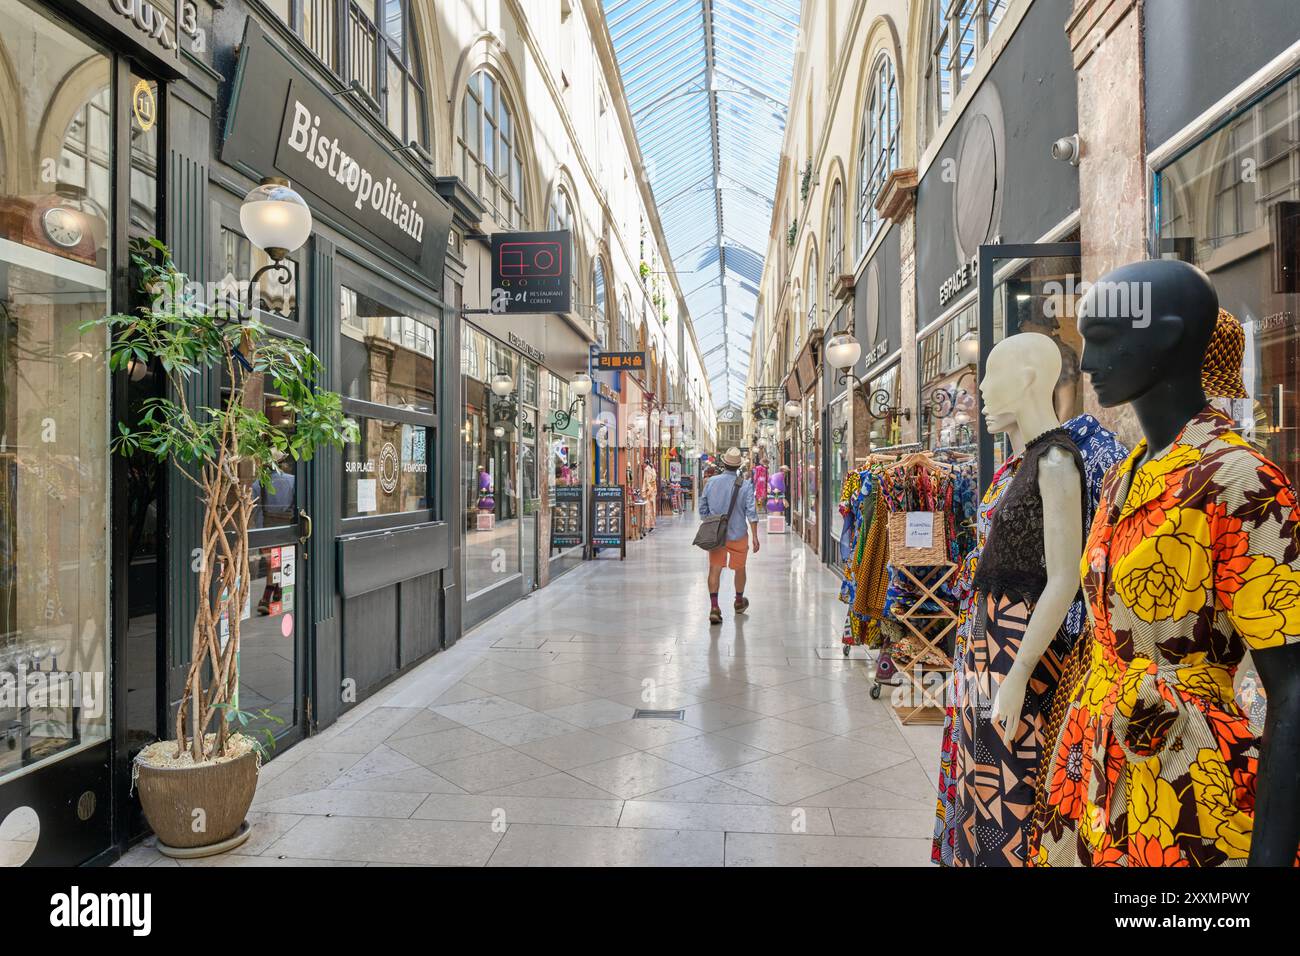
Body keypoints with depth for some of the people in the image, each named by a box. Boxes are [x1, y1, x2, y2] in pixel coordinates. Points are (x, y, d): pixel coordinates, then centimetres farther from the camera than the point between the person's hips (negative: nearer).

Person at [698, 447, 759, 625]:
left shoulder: (712, 482, -4)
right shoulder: (745, 485, -10)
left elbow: (703, 508, 4)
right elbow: (751, 513, -13)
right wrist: (755, 537, -10)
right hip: (737, 534, -1)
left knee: (715, 569, 1)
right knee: (739, 568, 18)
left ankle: (714, 607, -12)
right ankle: (739, 602, 37)